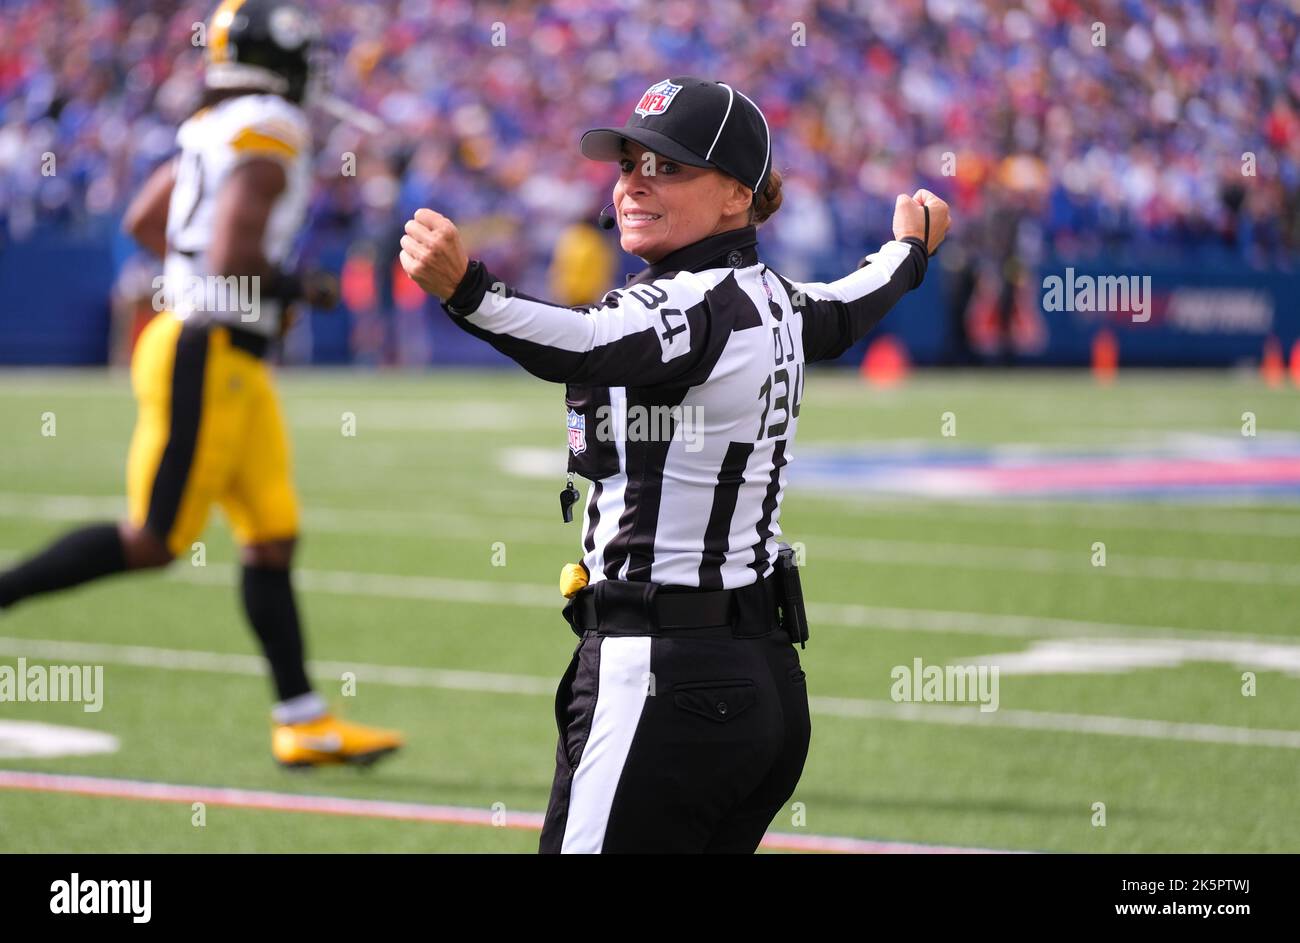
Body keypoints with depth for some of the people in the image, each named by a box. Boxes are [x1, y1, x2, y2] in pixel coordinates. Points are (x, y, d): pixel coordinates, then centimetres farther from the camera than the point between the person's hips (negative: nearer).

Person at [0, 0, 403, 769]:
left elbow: (143, 222, 21)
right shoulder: (267, 136, -16)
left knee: (273, 540, 9)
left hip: (232, 363, 10)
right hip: (206, 357, -10)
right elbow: (233, 258, -24)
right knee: (152, 543, -5)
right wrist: (295, 288, -6)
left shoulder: (218, 130, 13)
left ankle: (303, 720, 11)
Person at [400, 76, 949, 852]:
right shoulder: (772, 301, 14)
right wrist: (911, 246, 60)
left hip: (661, 682, -10)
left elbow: (592, 348, -35)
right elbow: (846, 313, 37)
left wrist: (465, 290, -52)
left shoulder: (693, 304, -14)